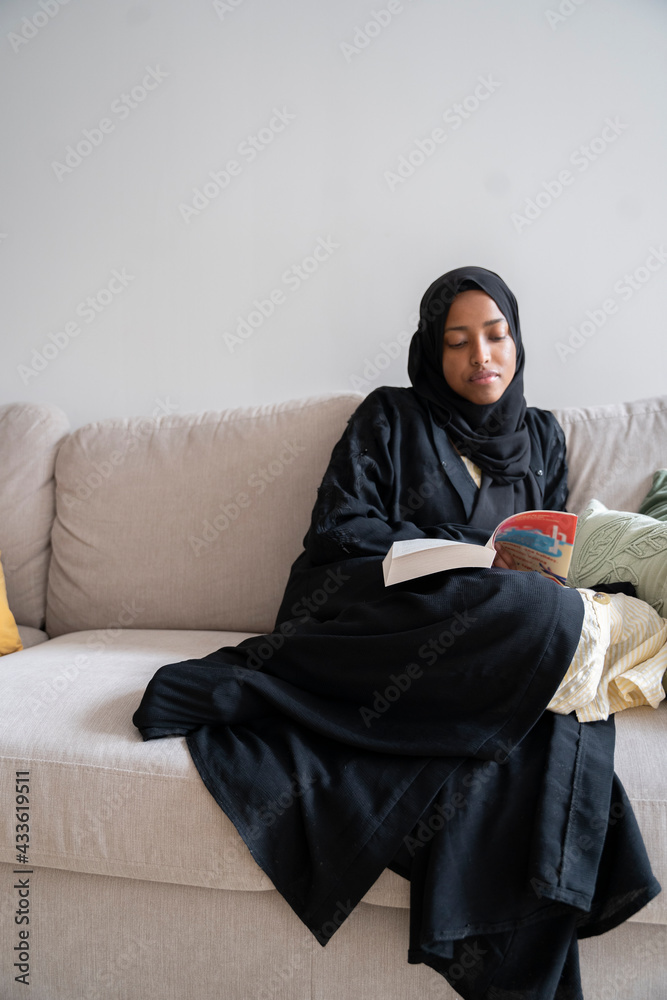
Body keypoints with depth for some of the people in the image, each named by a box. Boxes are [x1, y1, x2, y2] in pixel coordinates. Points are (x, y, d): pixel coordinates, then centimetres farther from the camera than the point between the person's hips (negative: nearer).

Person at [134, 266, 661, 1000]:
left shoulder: (541, 438, 23)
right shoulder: (389, 418, 10)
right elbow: (340, 528, -2)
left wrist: (534, 575, -5)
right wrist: (472, 564, -9)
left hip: (488, 633, 4)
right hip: (373, 607, -4)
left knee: (559, 722, -31)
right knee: (537, 617, -34)